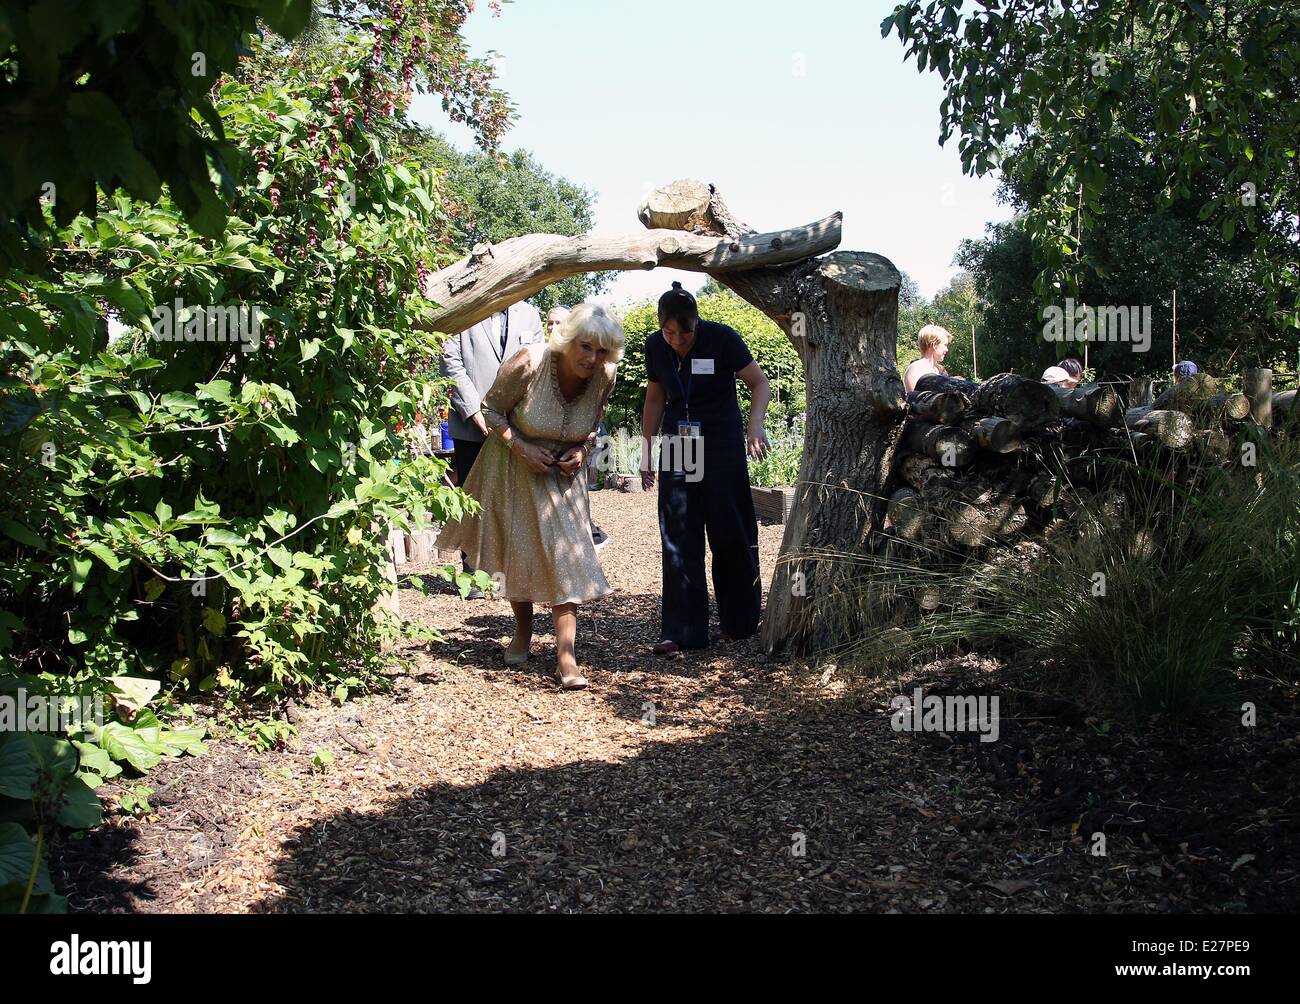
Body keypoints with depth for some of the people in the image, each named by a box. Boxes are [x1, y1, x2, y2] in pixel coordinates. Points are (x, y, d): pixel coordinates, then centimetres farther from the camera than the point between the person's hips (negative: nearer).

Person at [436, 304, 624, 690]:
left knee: (566, 554, -9)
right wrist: (522, 447, -24)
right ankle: (523, 632, 36)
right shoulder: (528, 364, -28)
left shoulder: (604, 378, -17)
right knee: (517, 552, 11)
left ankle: (566, 658, -8)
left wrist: (582, 450, -16)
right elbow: (492, 409, -13)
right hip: (515, 468, -1)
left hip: (563, 474, 1)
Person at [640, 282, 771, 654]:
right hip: (677, 448, 3)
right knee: (678, 538, -2)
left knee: (729, 534, 3)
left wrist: (755, 425, -24)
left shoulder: (722, 339, -13)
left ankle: (739, 623, 21)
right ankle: (680, 631, 2)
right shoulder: (655, 346, -1)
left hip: (722, 445, -3)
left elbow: (760, 383, -7)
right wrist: (646, 451, 11)